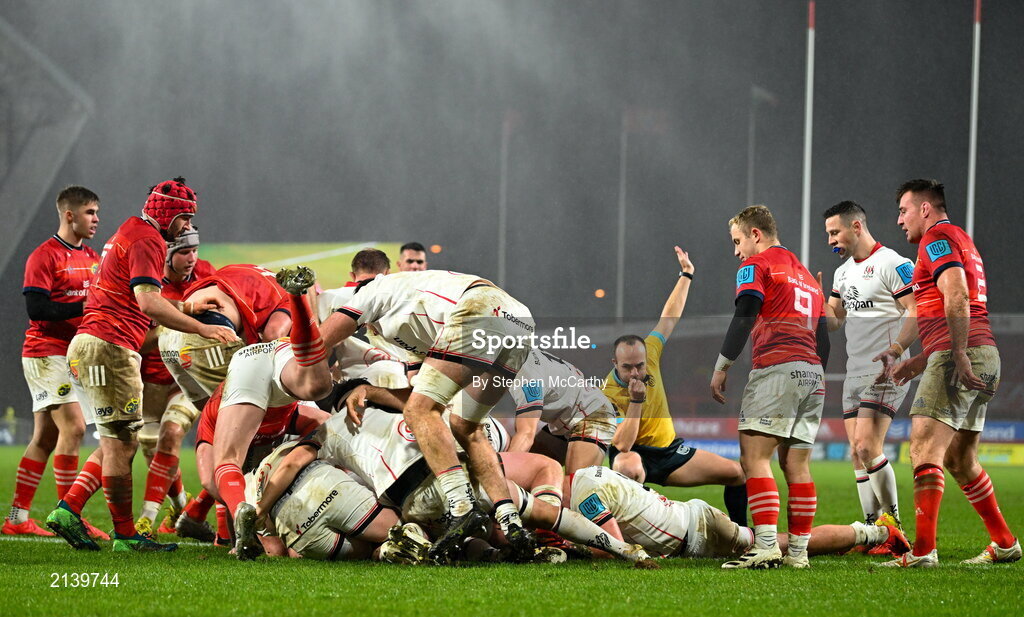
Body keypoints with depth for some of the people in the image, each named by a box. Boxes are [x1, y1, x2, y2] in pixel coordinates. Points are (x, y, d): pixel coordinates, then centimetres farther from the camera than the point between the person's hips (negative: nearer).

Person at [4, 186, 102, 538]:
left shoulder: (92, 258, 14)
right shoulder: (44, 256, -11)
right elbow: (36, 308, -18)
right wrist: (84, 306, -23)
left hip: (72, 355, 9)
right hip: (46, 353, -9)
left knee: (45, 438, 9)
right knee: (73, 427, -16)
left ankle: (17, 519, 13)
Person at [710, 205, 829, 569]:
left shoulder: (757, 265, 3)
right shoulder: (806, 274, 27)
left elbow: (743, 319, -9)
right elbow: (823, 336, 25)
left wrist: (720, 369, -6)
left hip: (777, 368, -8)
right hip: (813, 375, 8)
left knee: (754, 456, -12)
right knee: (796, 465, 7)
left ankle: (766, 547, -24)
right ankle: (798, 551, 4)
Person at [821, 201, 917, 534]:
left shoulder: (893, 264, -8)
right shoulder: (843, 271, 19)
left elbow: (917, 313, -14)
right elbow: (833, 321, 21)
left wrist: (895, 349, -27)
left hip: (885, 371, -9)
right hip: (855, 373, 9)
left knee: (867, 445, -19)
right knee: (857, 453, 4)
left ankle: (893, 524, -11)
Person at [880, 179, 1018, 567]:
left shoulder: (937, 238, -4)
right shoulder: (961, 240, 27)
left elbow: (957, 296, -19)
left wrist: (959, 355, -27)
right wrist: (918, 361, 28)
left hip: (958, 358, -10)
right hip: (984, 357, 10)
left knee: (924, 446, -16)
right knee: (959, 459, 17)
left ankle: (923, 551, -24)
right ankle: (1004, 543, 21)